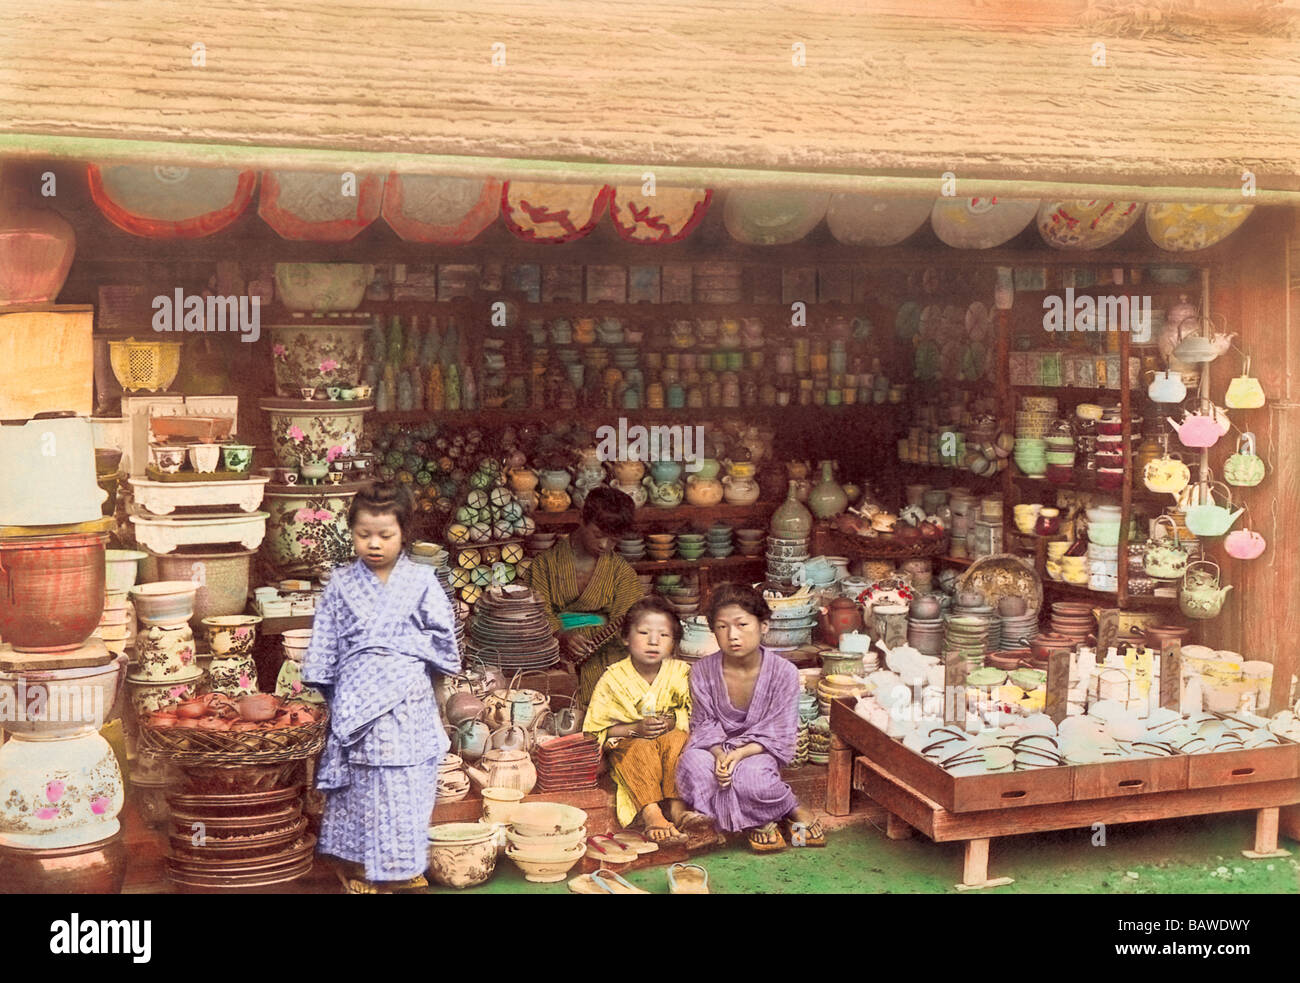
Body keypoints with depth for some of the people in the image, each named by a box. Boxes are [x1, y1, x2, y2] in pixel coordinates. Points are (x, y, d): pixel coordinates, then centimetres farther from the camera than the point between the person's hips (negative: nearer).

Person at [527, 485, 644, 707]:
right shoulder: (546, 563, 10)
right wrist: (562, 637, -20)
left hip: (605, 652, 1)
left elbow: (625, 619, 4)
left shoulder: (621, 570, 14)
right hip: (558, 650, -1)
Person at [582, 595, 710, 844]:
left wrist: (673, 723, -22)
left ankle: (677, 806, -38)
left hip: (671, 739, 1)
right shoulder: (613, 679, -5)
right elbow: (596, 731, -7)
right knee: (641, 749, -33)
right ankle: (651, 813, -47)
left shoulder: (681, 674, 0)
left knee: (678, 739, -30)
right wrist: (635, 729, -20)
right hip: (629, 747, -1)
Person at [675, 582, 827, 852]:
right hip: (717, 749, 2)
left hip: (758, 752, -2)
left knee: (749, 777, -38)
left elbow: (779, 735, -11)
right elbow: (704, 726, -2)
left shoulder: (783, 672, -12)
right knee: (693, 765, -34)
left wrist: (739, 754, -27)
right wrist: (720, 754, -25)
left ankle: (796, 812, -5)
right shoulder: (703, 671, -7)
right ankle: (761, 821, -15)